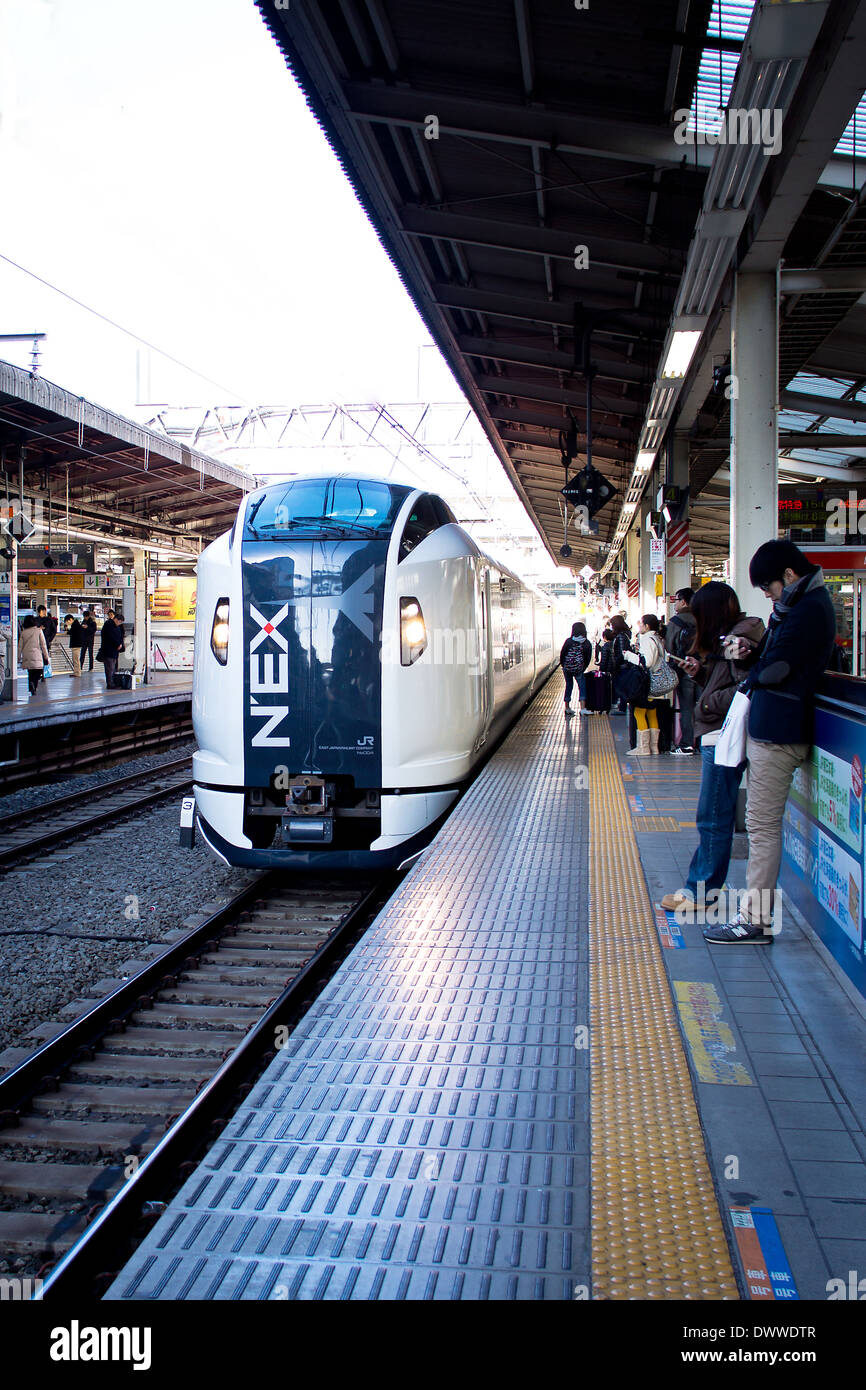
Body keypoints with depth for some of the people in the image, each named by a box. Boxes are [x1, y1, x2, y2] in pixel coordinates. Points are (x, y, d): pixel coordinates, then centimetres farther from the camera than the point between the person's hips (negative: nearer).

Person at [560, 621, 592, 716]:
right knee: (582, 686, 5)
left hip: (567, 668, 2)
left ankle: (567, 707, 20)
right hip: (578, 669, -2)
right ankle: (582, 707, -9)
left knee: (569, 685, 14)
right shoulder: (587, 643, -4)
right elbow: (588, 658, 1)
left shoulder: (568, 641, -7)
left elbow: (562, 654, -1)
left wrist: (563, 665, 14)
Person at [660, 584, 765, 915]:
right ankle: (707, 886, 19)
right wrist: (699, 673, 6)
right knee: (718, 817, 13)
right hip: (718, 737, 11)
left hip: (724, 737, -11)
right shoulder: (727, 637, 17)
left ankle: (700, 891, 3)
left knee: (713, 819, -4)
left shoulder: (739, 638, -15)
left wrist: (711, 702, -14)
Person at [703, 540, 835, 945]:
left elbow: (775, 668, -19)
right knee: (763, 824, 14)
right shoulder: (808, 603, 17)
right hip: (773, 726, 11)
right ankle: (756, 910, 21)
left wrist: (750, 678, 1)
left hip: (777, 730, -11)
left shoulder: (807, 610, -17)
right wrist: (748, 653, -1)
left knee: (762, 825, -6)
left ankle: (756, 921, -1)